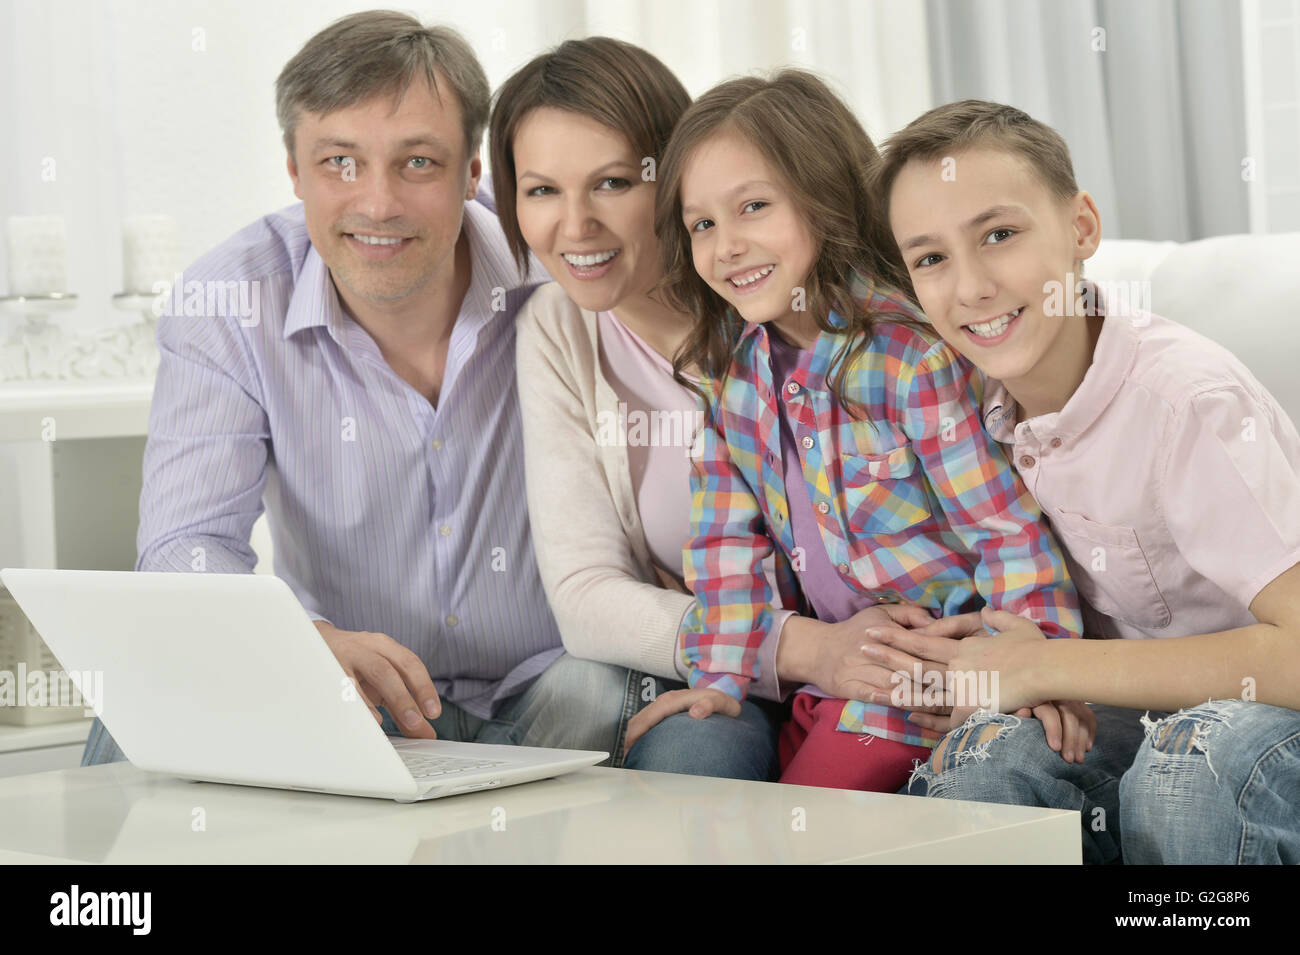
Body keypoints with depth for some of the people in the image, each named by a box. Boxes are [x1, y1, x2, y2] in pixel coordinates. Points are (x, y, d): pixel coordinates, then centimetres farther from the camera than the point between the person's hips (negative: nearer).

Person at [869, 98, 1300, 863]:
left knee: (1194, 752, -36)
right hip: (1144, 730, 4)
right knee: (989, 751, -27)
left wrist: (1043, 668, -21)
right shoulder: (987, 406, 1)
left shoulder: (1182, 398, -20)